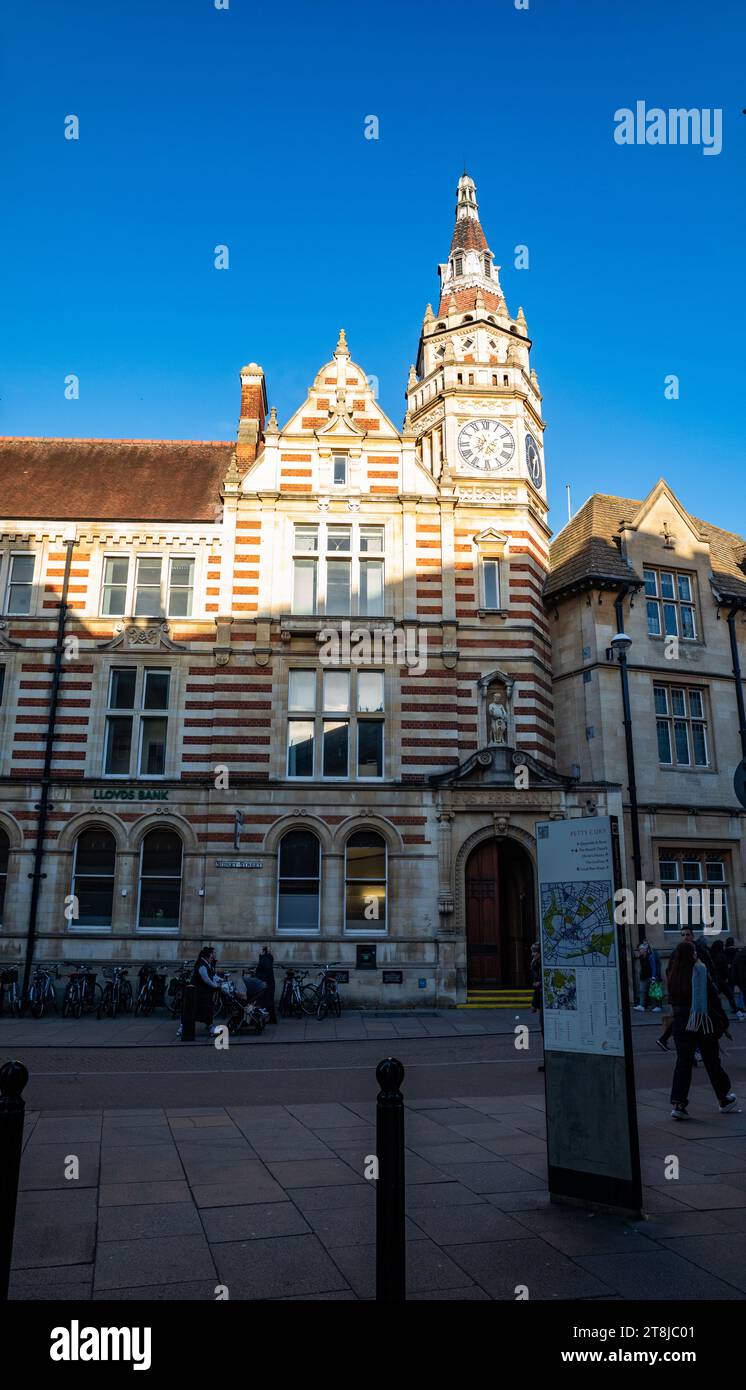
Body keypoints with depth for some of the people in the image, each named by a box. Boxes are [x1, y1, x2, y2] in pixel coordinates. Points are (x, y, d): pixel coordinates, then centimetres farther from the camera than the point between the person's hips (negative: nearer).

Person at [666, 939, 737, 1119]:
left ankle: (678, 1103, -7)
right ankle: (724, 1099, 30)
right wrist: (723, 1023, -7)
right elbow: (713, 999, -12)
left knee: (683, 1062, 2)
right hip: (703, 1023, -3)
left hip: (680, 1022, 3)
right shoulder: (700, 972, -13)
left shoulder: (673, 975, -1)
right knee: (712, 1061, 14)